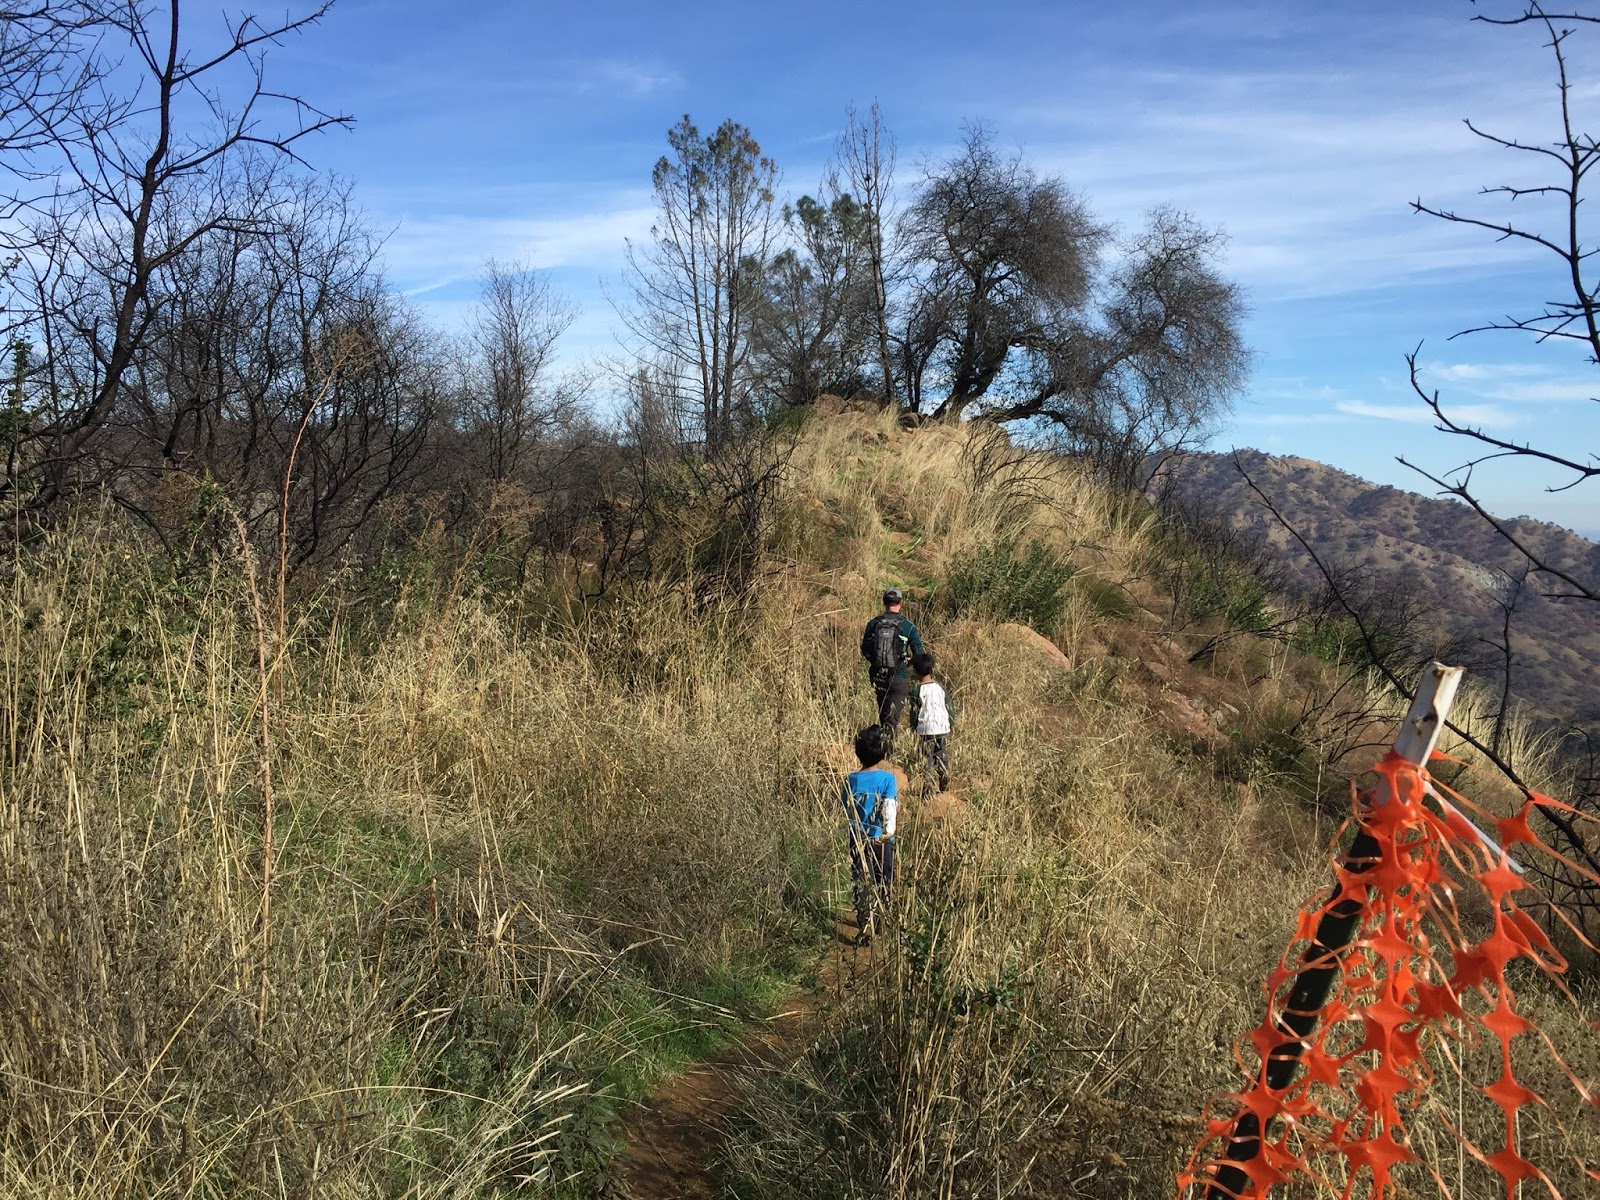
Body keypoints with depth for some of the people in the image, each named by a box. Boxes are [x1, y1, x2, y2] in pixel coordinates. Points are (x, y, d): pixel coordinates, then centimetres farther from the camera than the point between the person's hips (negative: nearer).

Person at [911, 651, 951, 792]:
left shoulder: (919, 689, -9)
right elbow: (949, 707, 7)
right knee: (943, 759, 11)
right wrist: (951, 724, 18)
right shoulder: (940, 686, 3)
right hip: (943, 727, 4)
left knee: (928, 759, 0)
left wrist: (914, 728, 5)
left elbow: (915, 711, -5)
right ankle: (944, 785, 16)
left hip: (927, 729, -4)